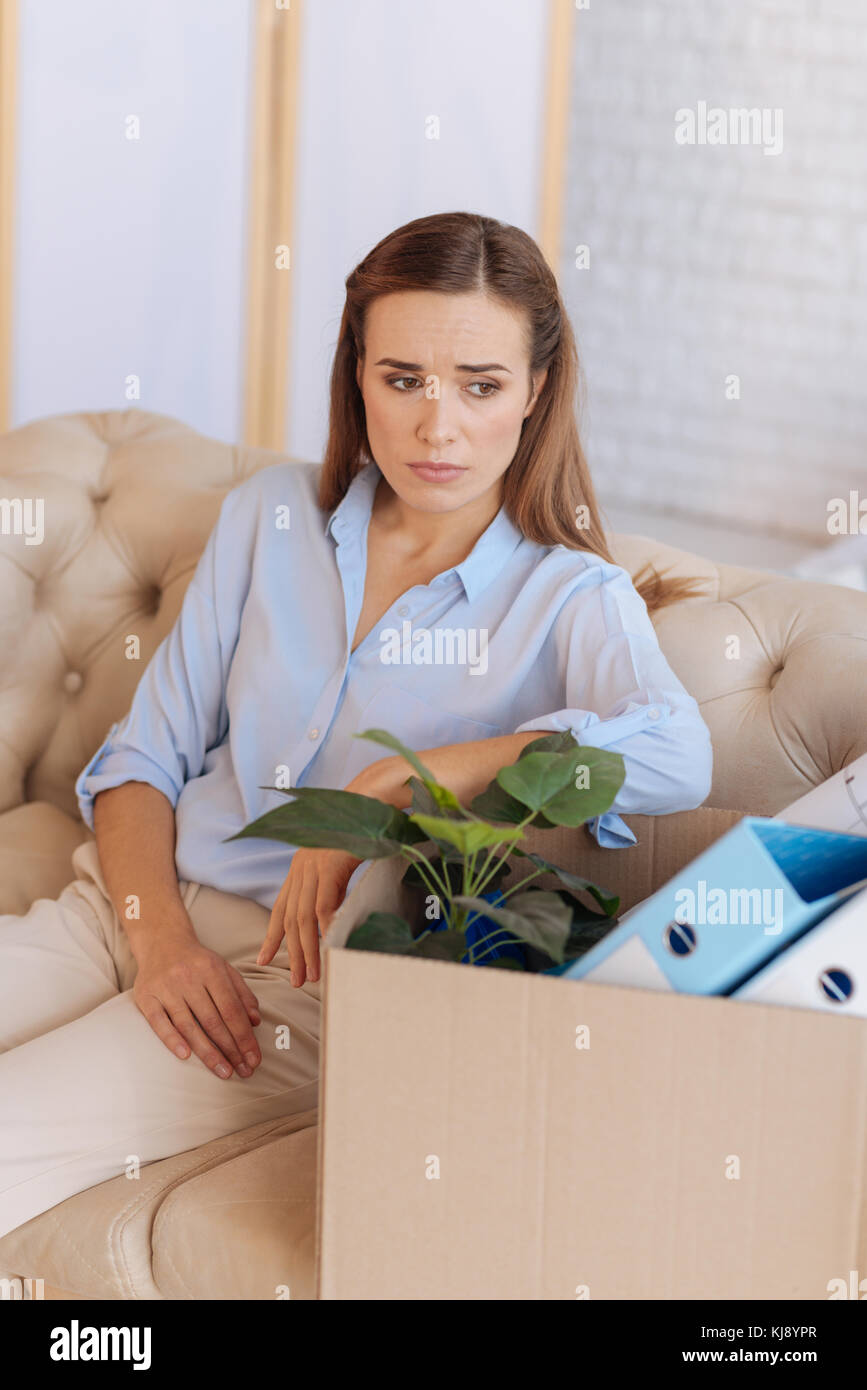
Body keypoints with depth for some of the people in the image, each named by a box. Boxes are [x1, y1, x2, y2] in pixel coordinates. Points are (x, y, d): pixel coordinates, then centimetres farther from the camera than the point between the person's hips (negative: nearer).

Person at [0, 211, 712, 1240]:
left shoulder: (572, 599, -1)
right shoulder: (272, 516, 11)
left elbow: (676, 757, -24)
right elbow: (144, 757, 11)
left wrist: (384, 791, -25)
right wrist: (160, 938, -8)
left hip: (304, 974, -4)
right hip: (133, 906, 5)